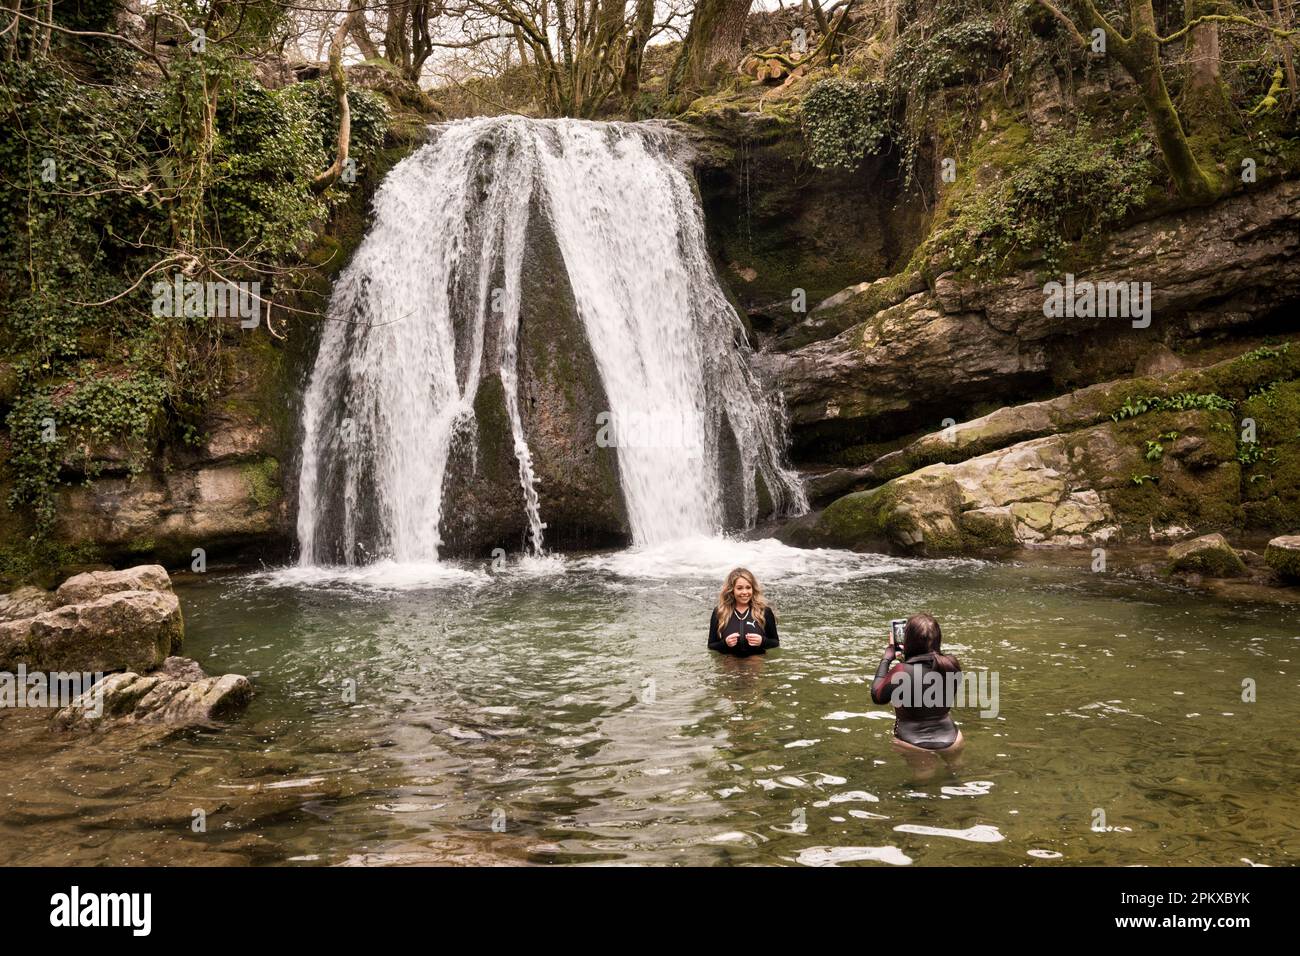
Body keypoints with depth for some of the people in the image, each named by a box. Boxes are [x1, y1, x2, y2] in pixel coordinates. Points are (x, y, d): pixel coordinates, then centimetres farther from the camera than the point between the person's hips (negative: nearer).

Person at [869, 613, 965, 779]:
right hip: (948, 741, 3)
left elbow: (877, 696, -5)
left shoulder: (901, 671, -22)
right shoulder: (952, 665, -10)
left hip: (912, 743, -3)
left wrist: (887, 657, 0)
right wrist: (906, 657, 12)